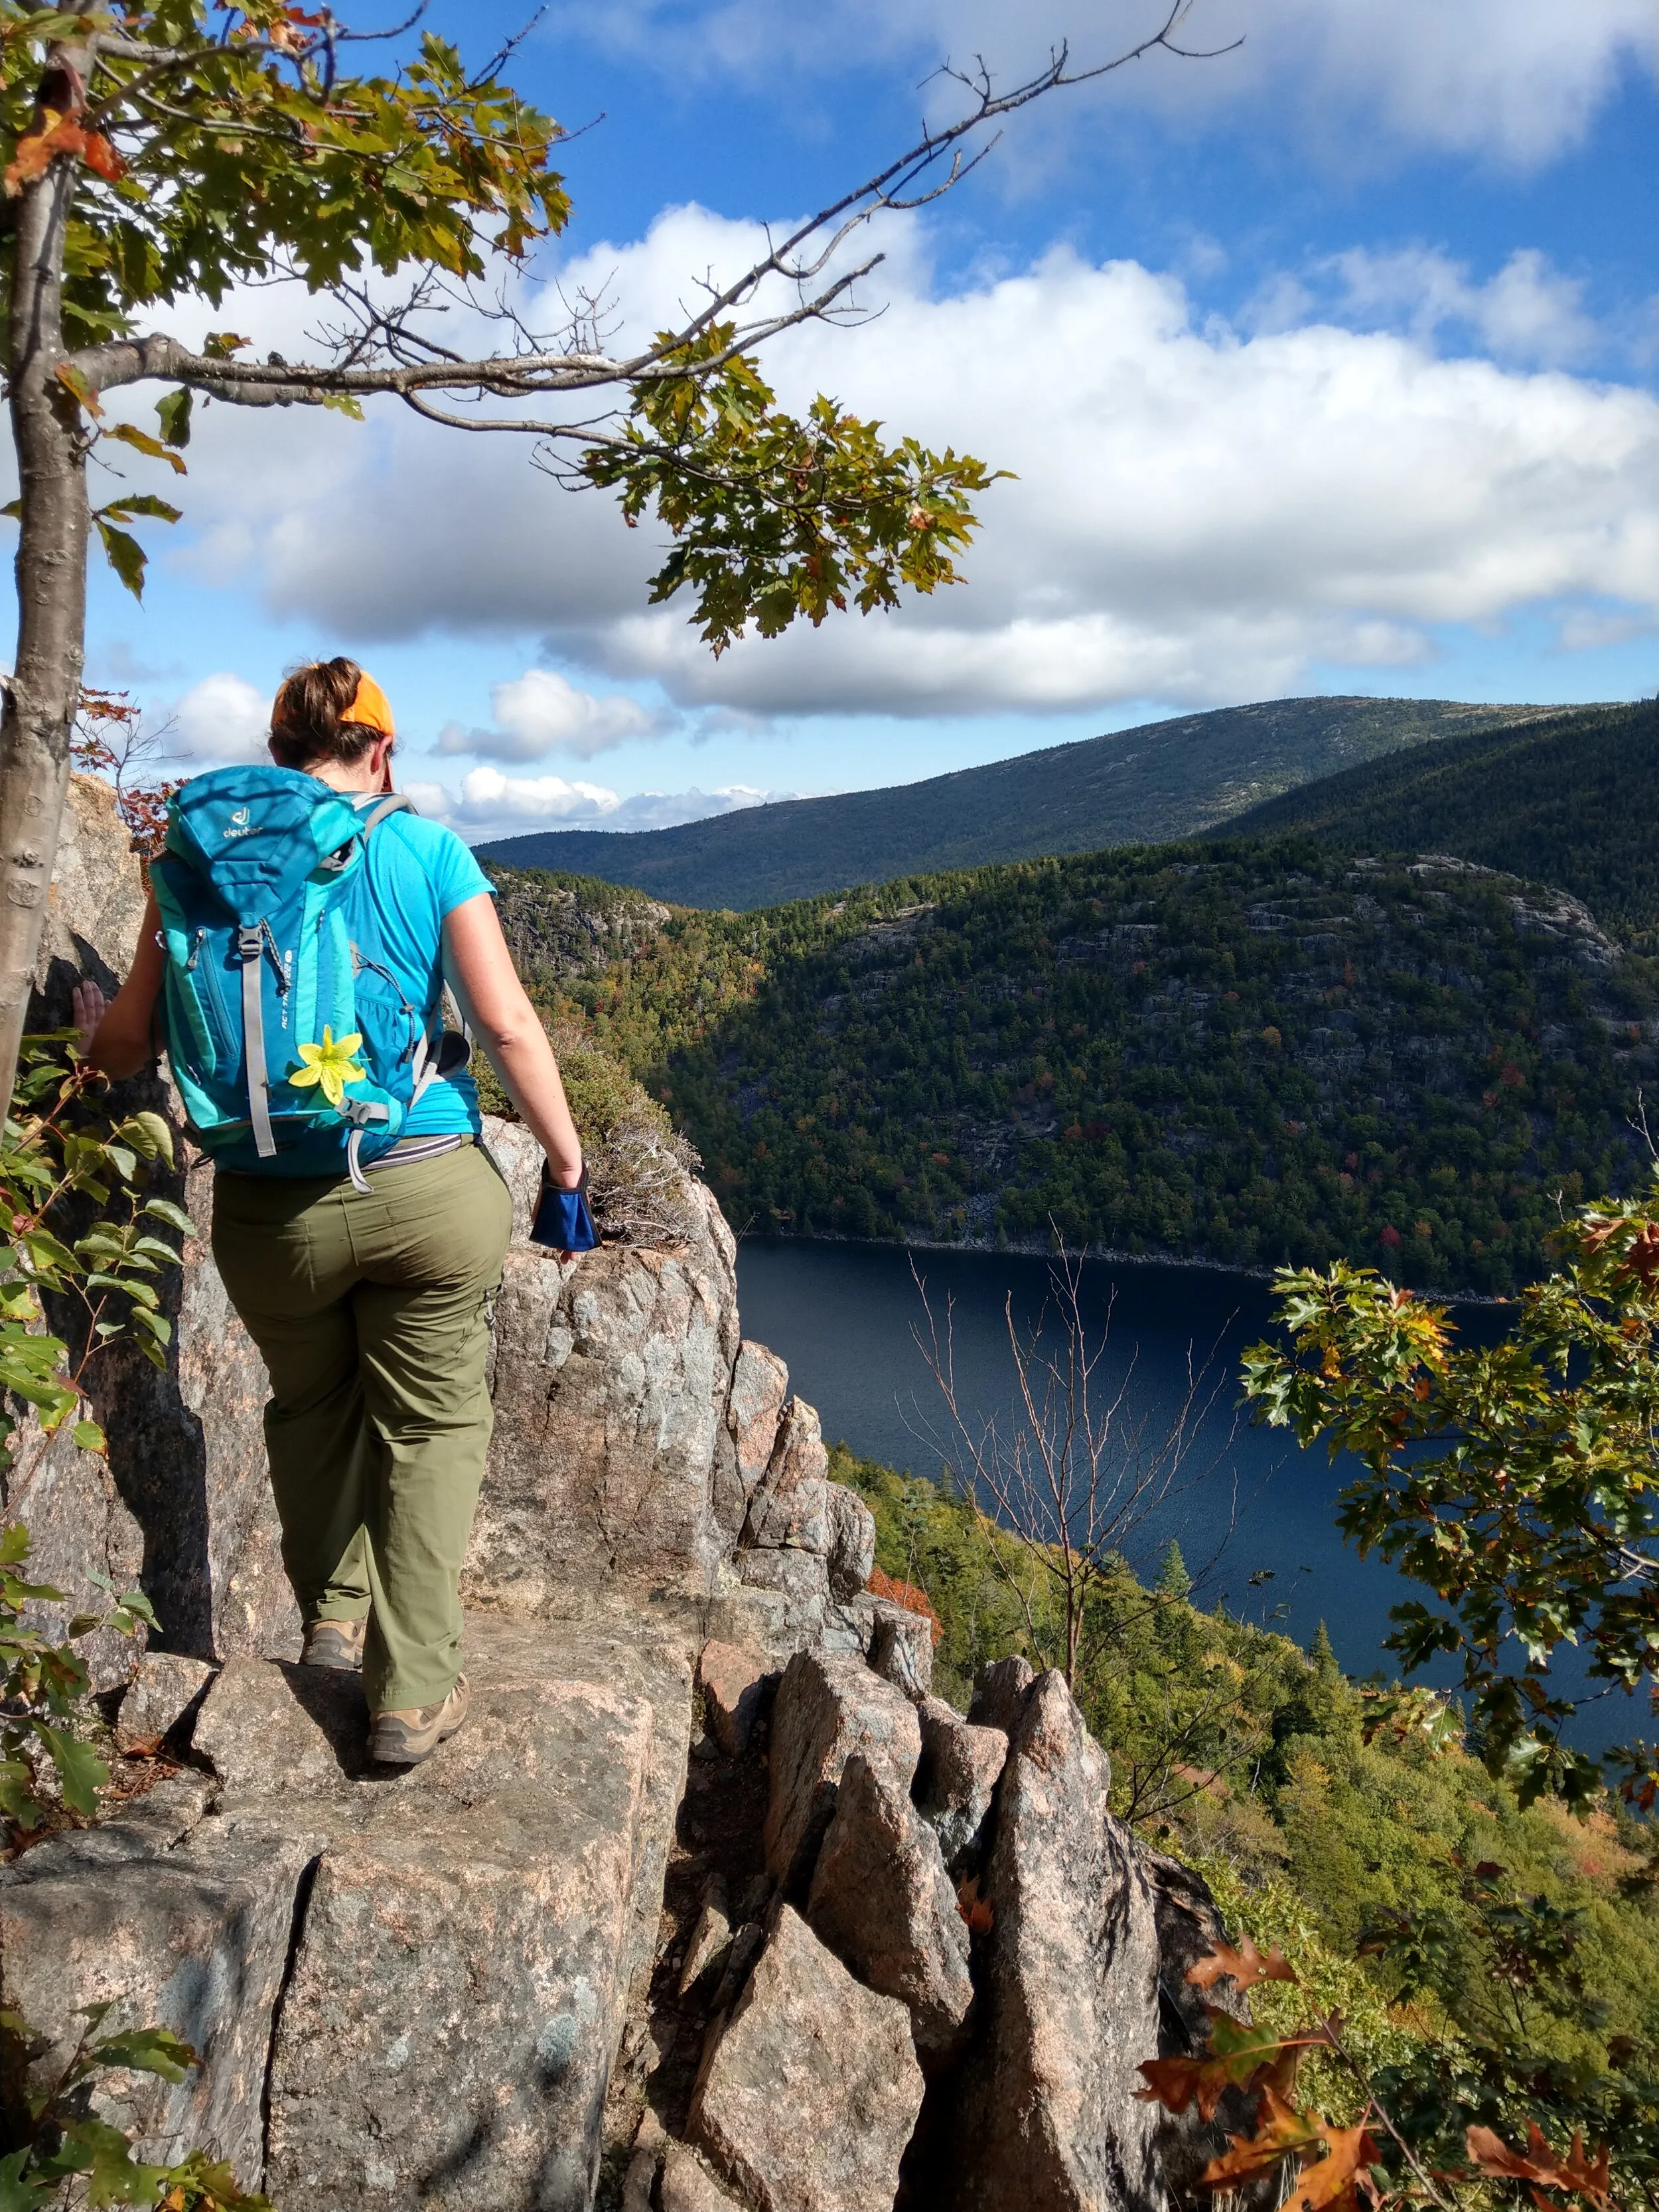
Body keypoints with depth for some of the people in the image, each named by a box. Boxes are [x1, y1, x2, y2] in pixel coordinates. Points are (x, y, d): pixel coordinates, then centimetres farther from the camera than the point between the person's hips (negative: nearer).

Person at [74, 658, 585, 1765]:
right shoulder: (429, 852, -4)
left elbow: (131, 1040, 4)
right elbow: (509, 1026, -10)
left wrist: (93, 1026, 27)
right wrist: (568, 1163, 1)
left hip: (272, 1209, 2)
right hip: (430, 1192, -2)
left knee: (312, 1407, 26)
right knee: (431, 1425, 12)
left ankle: (331, 1615, 42)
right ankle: (414, 1694, 14)